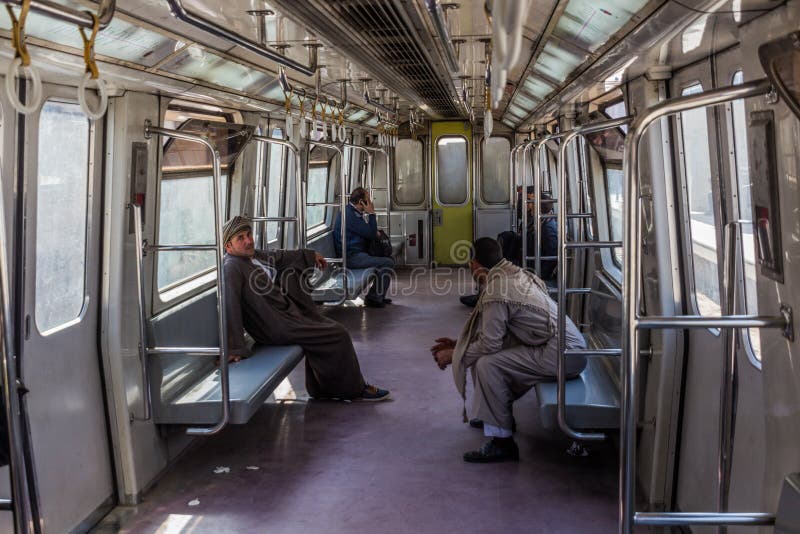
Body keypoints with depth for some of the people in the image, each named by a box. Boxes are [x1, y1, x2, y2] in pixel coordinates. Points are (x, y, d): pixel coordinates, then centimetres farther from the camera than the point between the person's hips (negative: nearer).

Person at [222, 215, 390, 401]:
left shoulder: (254, 255, 7)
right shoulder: (232, 267, -22)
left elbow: (278, 257, 26)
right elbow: (231, 307, -30)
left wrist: (310, 255, 41)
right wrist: (235, 348, -36)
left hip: (287, 313, 10)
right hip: (277, 328, -10)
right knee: (338, 335, -4)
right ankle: (354, 390, 16)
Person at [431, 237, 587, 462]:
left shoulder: (496, 290, -16)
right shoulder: (514, 274, 13)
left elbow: (490, 343, -14)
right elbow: (493, 331, 21)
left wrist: (453, 355, 0)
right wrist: (458, 343, 19)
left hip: (562, 354, -10)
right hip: (570, 345, 10)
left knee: (488, 364, -16)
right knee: (487, 355, 15)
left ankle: (502, 442, -10)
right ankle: (499, 417, 29)